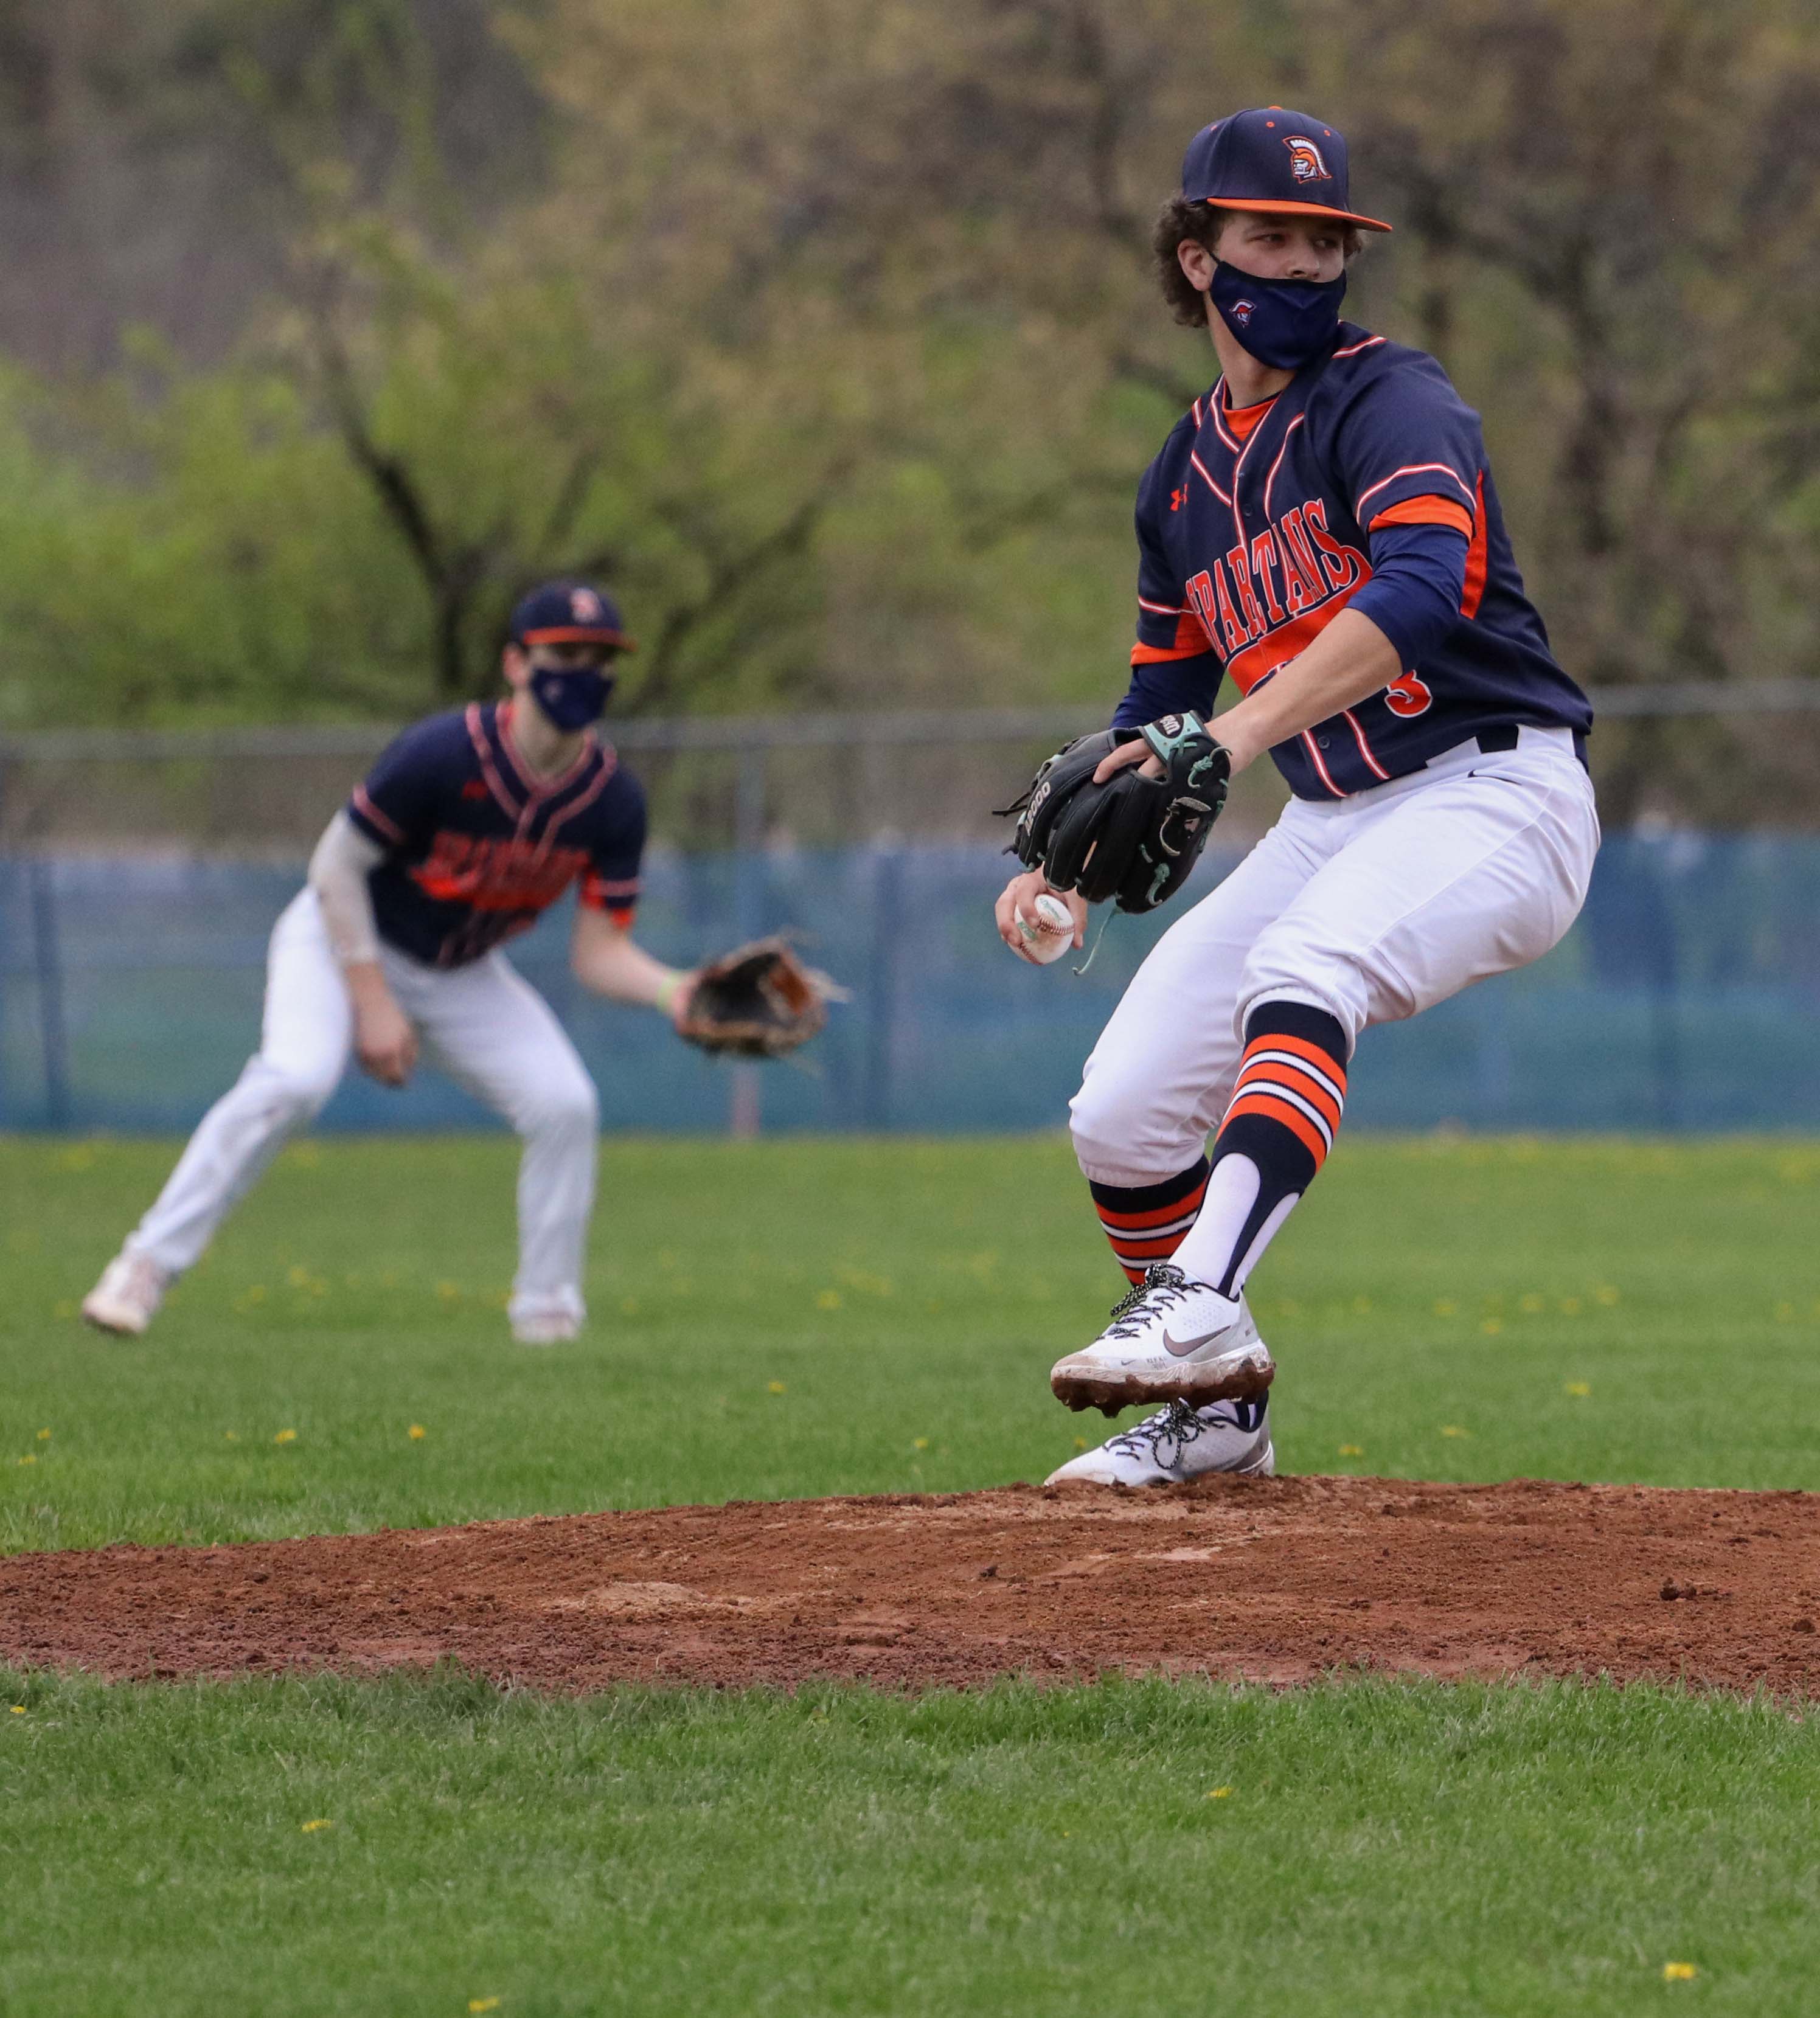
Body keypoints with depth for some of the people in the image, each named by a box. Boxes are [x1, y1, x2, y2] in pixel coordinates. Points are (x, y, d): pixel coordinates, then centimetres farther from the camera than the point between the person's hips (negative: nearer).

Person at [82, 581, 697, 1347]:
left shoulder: (613, 801, -14)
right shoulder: (444, 753, -29)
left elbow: (597, 952, -10)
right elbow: (336, 865, -20)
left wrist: (669, 989, -31)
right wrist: (373, 1004, -23)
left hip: (463, 975, 5)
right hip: (344, 938, -5)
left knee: (565, 1103, -14)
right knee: (295, 1077, -29)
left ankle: (547, 1315, 1)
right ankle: (148, 1266, -21)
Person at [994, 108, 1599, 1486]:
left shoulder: (1391, 401, -9)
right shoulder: (1185, 477, 13)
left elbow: (1428, 586, -29)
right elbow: (1161, 706, 22)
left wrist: (1247, 727, -38)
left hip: (1495, 793, -8)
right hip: (1330, 827, 8)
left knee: (1302, 971, -37)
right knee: (1121, 1115, -1)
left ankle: (1202, 1308, -50)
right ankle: (1213, 1410, 17)